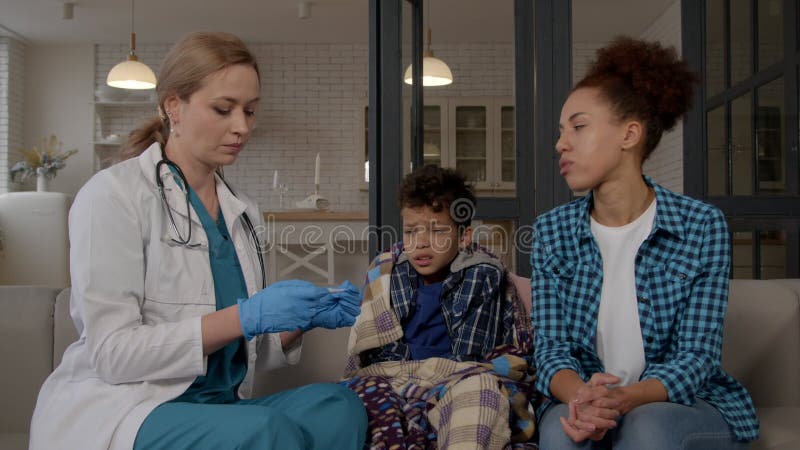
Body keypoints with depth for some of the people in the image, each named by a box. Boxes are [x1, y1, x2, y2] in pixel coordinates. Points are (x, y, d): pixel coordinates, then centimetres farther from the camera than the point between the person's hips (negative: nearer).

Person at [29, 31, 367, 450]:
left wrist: (303, 318, -6)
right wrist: (247, 316, -23)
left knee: (337, 406, -23)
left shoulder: (243, 213, 11)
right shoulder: (113, 195, -8)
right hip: (118, 411, -5)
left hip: (216, 411, 6)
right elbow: (113, 354, -15)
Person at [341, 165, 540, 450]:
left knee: (478, 386, -35)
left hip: (457, 391, -2)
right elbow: (371, 354, 1)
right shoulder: (386, 271, 3)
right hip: (394, 387, 3)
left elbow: (468, 360, -9)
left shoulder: (483, 275, -6)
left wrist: (407, 359, -7)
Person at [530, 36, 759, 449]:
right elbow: (550, 347, -6)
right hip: (583, 405, 1)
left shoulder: (703, 227, -7)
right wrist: (582, 398, -29)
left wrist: (626, 399, -32)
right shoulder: (551, 232, 0)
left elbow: (696, 355, -11)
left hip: (687, 405, 0)